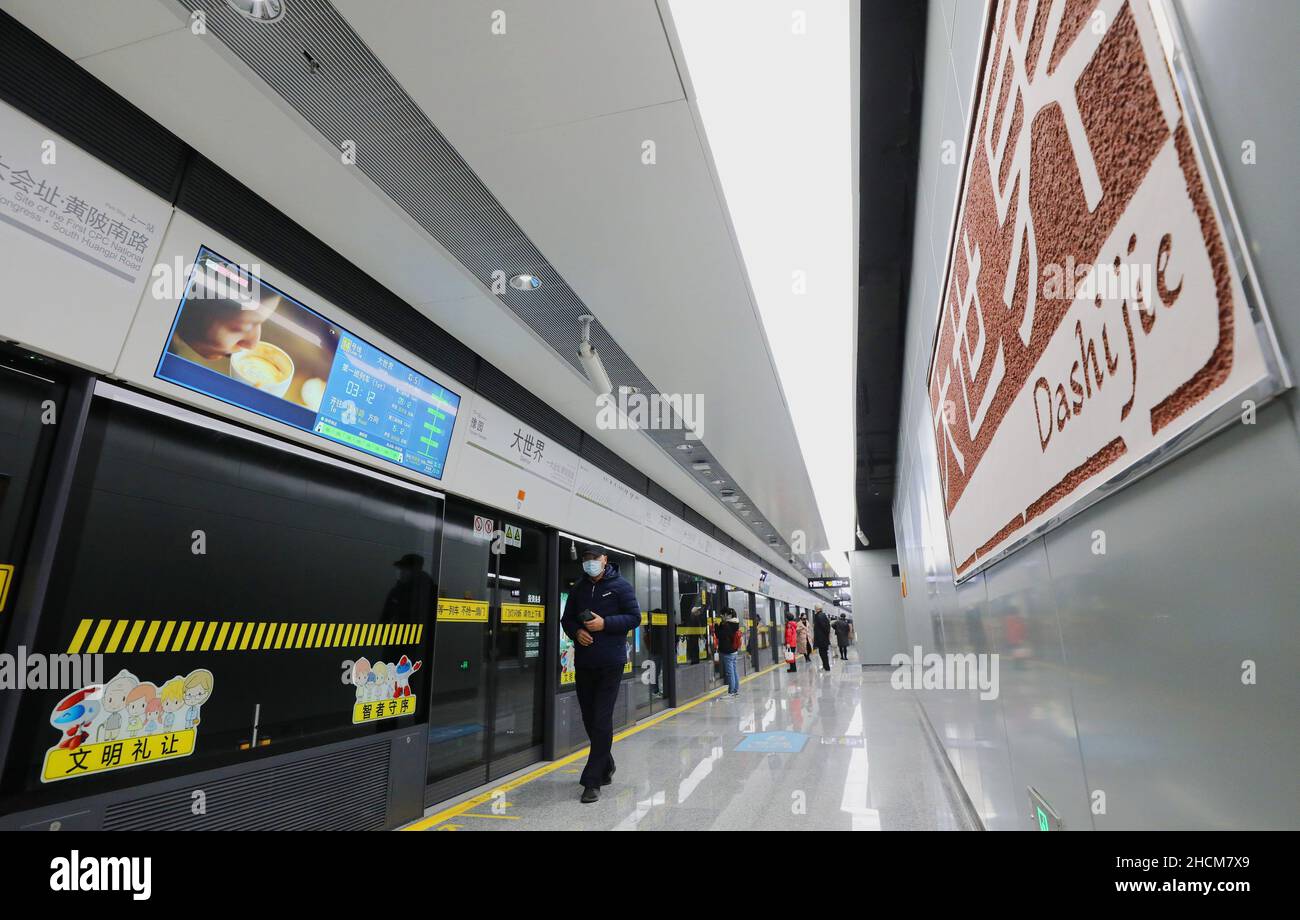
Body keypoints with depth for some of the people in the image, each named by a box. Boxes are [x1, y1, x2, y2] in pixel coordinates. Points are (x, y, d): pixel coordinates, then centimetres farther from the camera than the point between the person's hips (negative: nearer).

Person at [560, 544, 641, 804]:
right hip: (583, 662, 5)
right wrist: (577, 632, -7)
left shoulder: (621, 585, -3)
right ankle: (606, 767, 35)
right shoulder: (579, 588, 10)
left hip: (610, 664, -5)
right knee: (589, 719, 14)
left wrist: (605, 623, -18)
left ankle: (593, 781, 3)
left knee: (602, 721, -5)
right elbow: (566, 619, 15)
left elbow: (634, 617, -7)